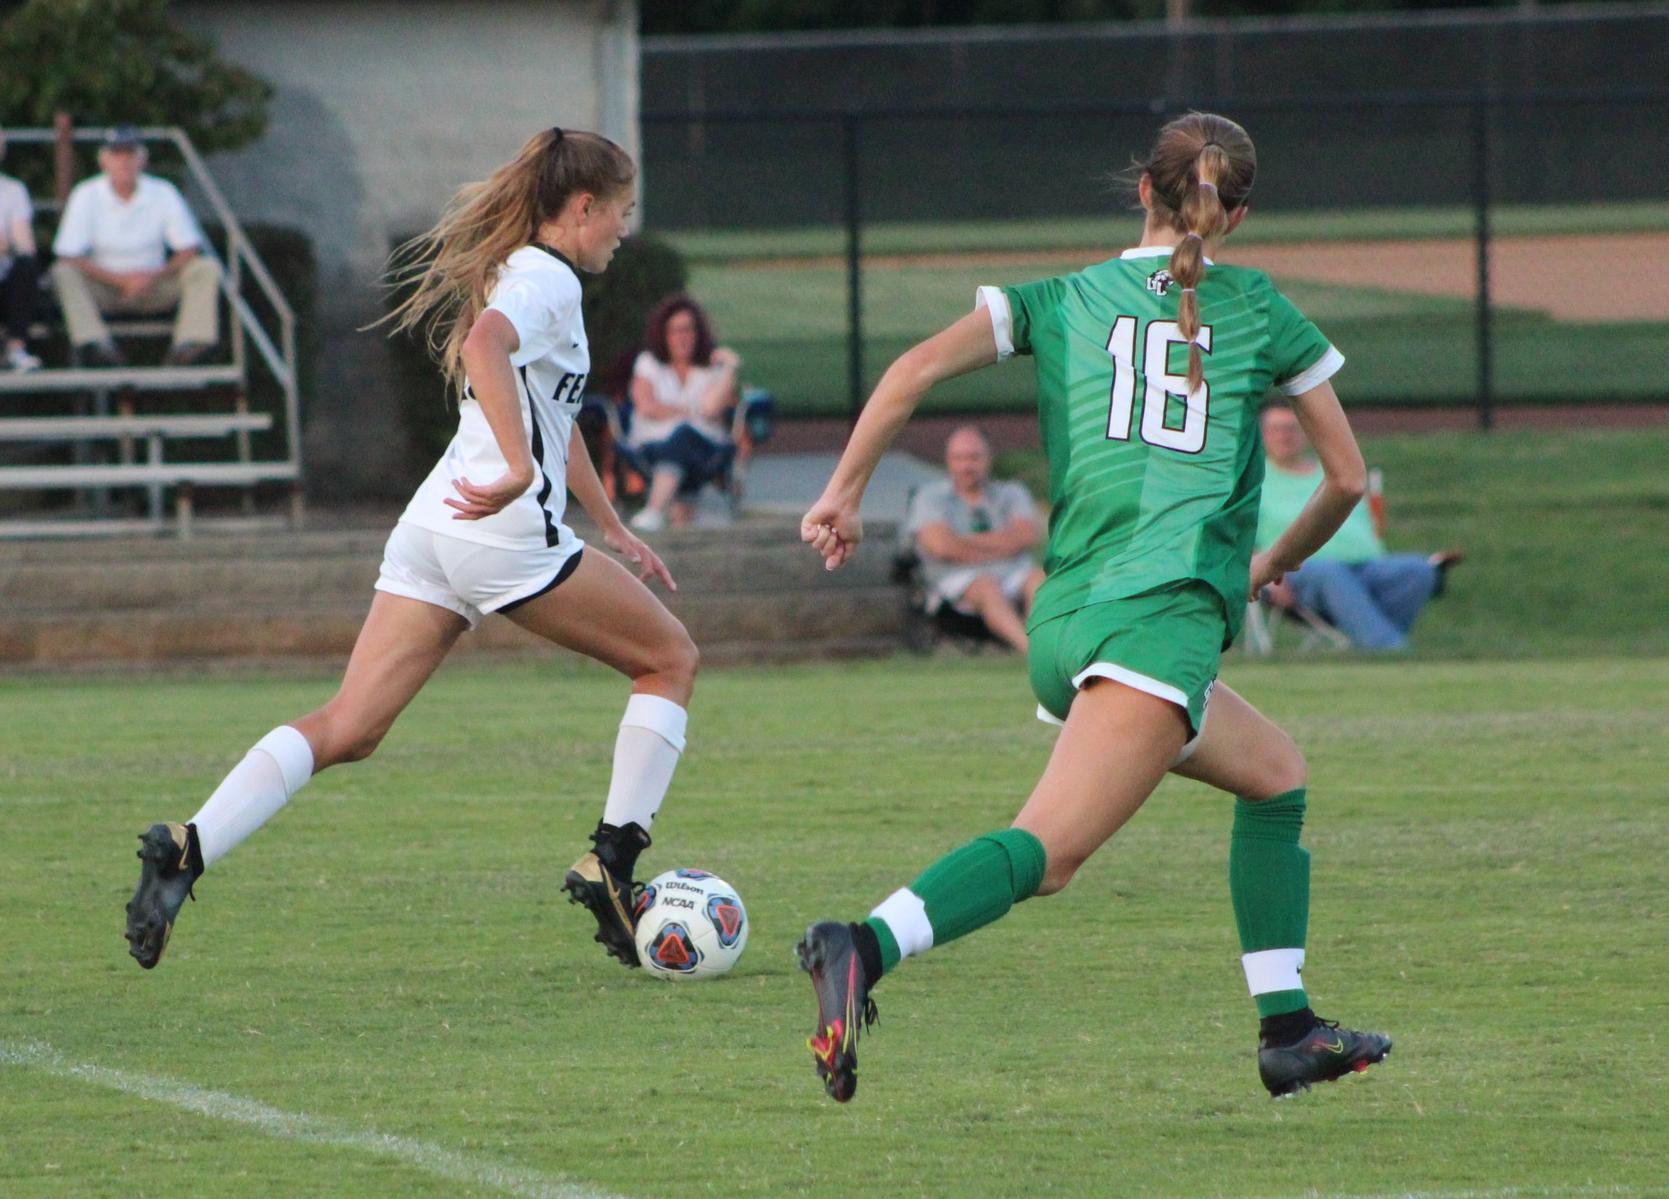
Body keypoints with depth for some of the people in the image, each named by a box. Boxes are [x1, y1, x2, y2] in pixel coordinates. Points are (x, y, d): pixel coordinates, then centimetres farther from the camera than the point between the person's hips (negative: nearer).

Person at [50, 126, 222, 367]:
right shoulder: (86, 196, -7)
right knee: (63, 273, -30)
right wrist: (120, 280, -22)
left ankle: (193, 339, -36)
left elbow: (189, 251, -4)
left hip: (154, 286, 1)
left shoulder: (163, 193, -2)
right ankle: (94, 343, -46)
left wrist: (155, 277, -22)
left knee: (207, 268, -20)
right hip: (104, 288, -1)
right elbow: (68, 257, -14)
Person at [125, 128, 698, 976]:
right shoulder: (547, 279, -6)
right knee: (670, 658, 10)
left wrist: (612, 530, 43)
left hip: (432, 527, 9)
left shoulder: (517, 272, 25)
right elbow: (486, 340, -29)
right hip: (506, 530, -9)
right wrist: (519, 468, -38)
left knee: (347, 730, -1)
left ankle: (186, 849, -19)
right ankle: (612, 862, 5)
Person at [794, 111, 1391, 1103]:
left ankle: (1289, 1030, 24)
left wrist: (845, 492, 9)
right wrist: (1277, 564, 36)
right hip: (1165, 608, -6)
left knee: (1276, 773, 26)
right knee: (1049, 849, -21)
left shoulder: (1064, 300, 17)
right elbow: (1348, 475, 18)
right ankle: (864, 950, -45)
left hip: (1064, 614, 6)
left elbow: (917, 369, 3)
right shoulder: (1260, 310, 13)